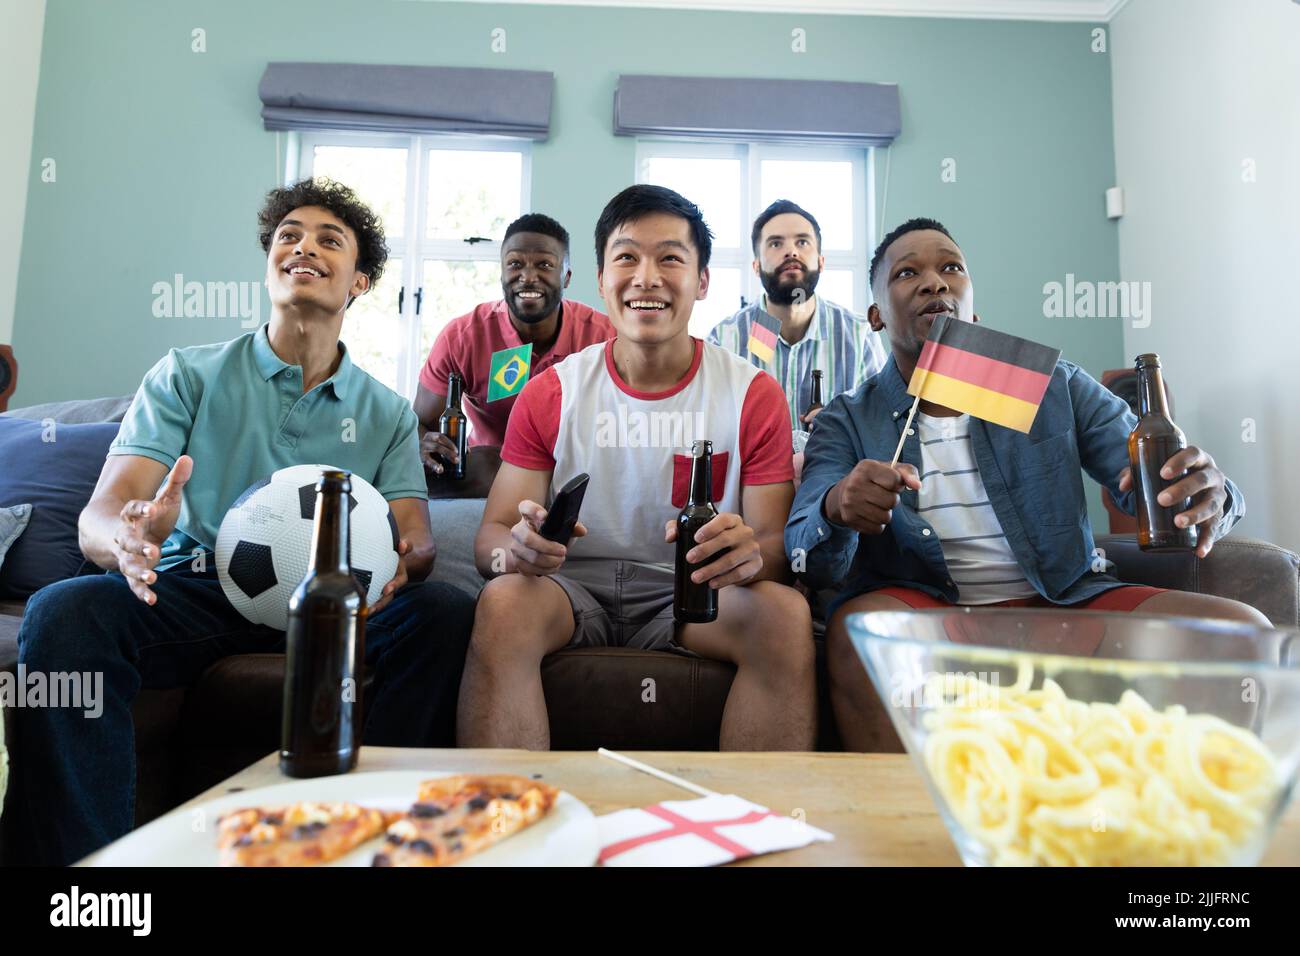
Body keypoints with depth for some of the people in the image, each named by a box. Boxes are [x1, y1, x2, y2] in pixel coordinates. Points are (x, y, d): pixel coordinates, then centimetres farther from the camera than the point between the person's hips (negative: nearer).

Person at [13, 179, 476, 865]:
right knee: (64, 610, -29)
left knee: (446, 612, -25)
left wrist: (399, 561, -24)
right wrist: (128, 538, -29)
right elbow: (101, 513, -2)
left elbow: (416, 538, 3)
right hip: (193, 593, 0)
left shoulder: (387, 412, 12)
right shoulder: (188, 376, 9)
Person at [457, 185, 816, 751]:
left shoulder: (754, 395, 0)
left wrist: (751, 554, -29)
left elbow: (776, 547, -3)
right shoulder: (550, 394, 1)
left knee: (787, 614, -28)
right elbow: (491, 535, -1)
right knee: (503, 603, -31)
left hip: (692, 594, 0)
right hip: (574, 589, 0)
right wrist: (517, 549, -27)